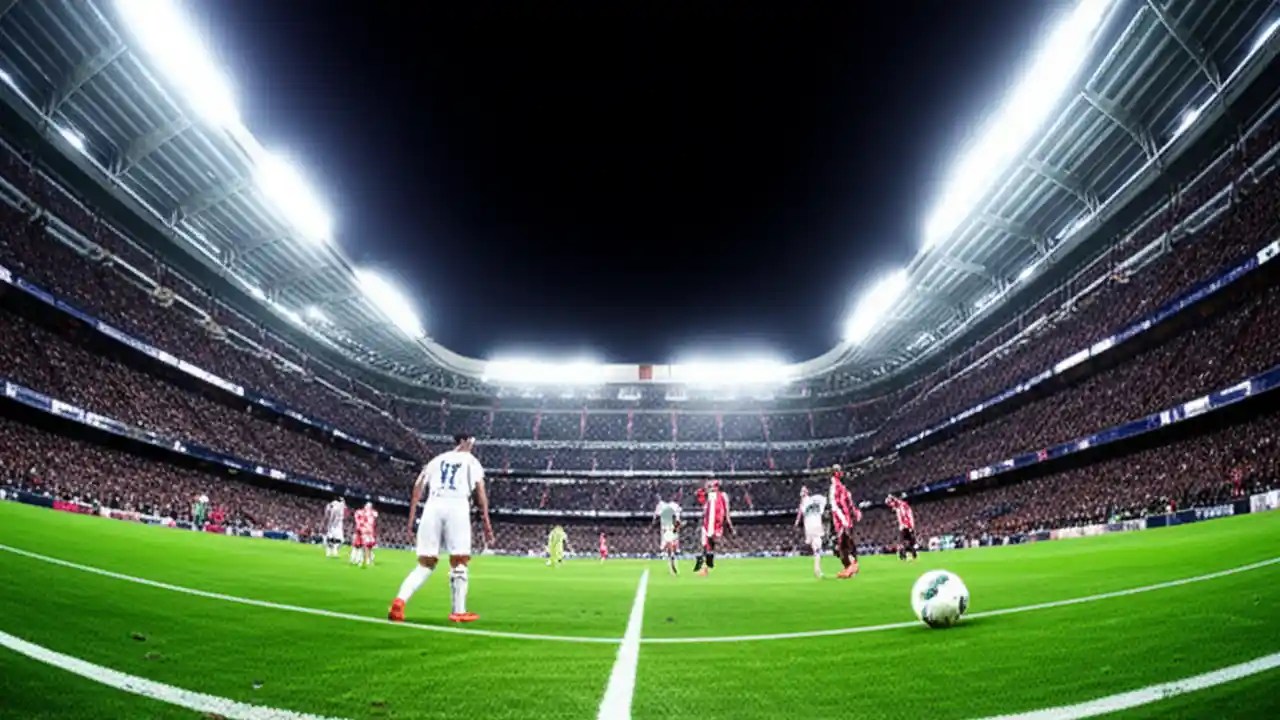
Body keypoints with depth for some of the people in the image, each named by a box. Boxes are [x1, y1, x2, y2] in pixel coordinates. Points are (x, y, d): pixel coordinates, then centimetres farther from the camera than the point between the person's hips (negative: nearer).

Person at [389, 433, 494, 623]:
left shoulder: (437, 459, 25)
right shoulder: (471, 461, 17)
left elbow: (418, 487, 15)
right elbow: (480, 491, 5)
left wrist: (411, 520, 13)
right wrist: (487, 522, 3)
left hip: (433, 506, 3)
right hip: (457, 506, -3)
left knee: (425, 564, 10)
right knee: (459, 562, 5)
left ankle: (399, 601, -8)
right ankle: (459, 612, 5)